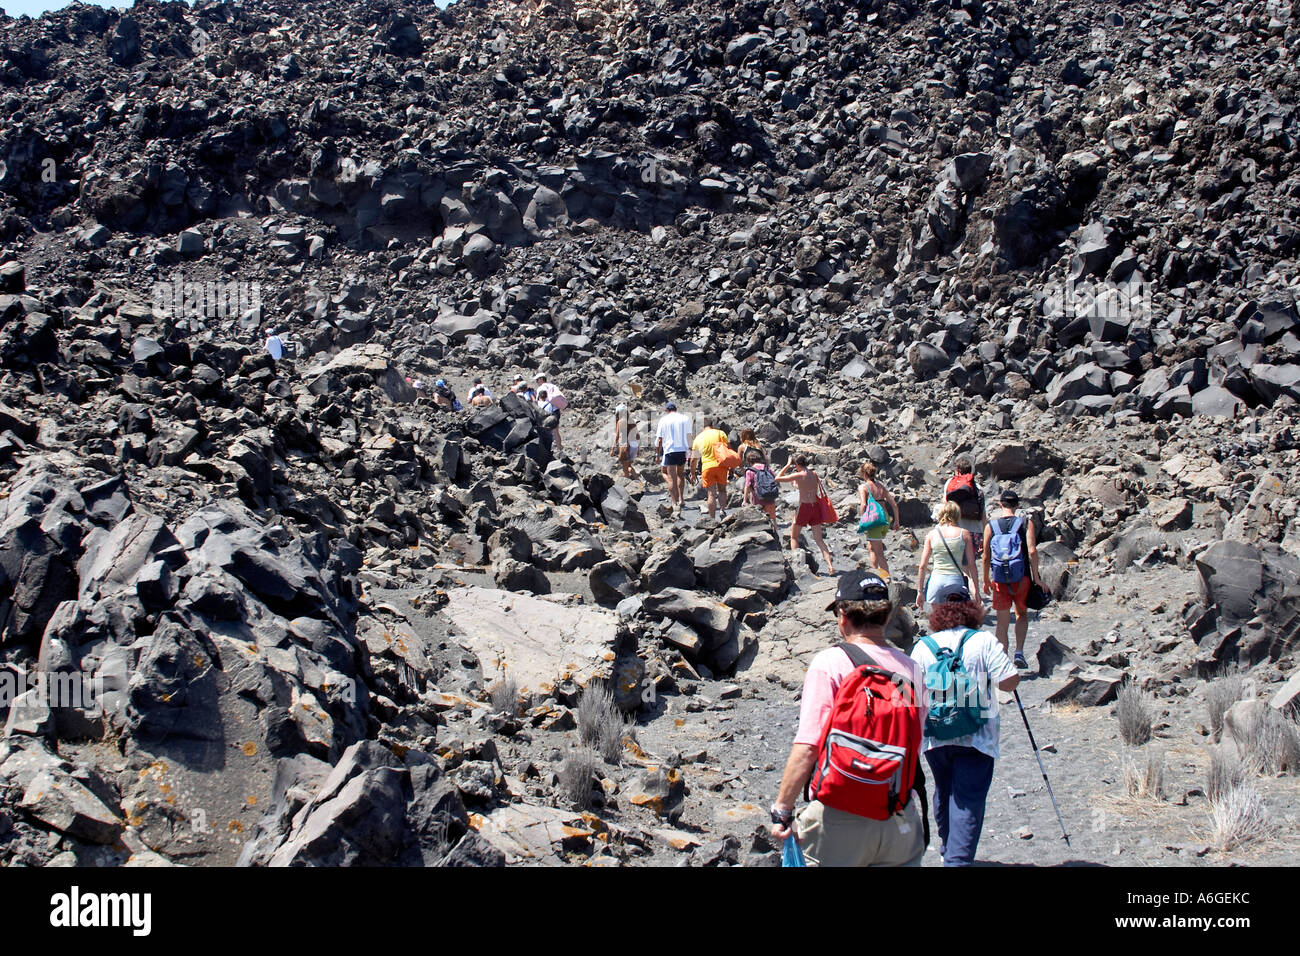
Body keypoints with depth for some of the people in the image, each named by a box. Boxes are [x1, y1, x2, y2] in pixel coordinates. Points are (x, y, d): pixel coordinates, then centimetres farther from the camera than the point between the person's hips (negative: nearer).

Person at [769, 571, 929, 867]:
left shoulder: (829, 664, -10)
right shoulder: (911, 669, 2)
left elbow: (807, 748, -15)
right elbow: (914, 748, 9)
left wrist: (782, 809, -8)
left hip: (839, 824, -4)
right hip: (900, 824, 4)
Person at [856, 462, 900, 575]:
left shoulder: (863, 487, -6)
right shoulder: (881, 486, 11)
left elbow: (863, 505, -20)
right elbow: (894, 505, 10)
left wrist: (861, 523, -13)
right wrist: (896, 522, 17)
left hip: (873, 522, -7)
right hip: (885, 520, 7)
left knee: (879, 553, 1)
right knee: (871, 547, 24)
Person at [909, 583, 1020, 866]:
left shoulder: (923, 646, 0)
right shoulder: (984, 641, -7)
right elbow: (1009, 682, -10)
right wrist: (1001, 655, 9)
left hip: (935, 737, 3)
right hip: (975, 737, -3)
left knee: (944, 792, 21)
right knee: (969, 799, -4)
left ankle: (948, 850, 38)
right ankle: (958, 858, -15)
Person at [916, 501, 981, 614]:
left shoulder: (932, 534, 4)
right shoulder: (964, 534, 1)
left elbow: (922, 566, 4)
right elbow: (971, 564, 0)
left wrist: (920, 591, 10)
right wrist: (976, 589, 9)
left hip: (935, 580, 1)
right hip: (955, 580, -1)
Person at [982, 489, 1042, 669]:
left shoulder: (991, 525, 1)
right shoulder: (1026, 522, -2)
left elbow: (986, 556, 3)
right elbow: (1032, 551, -11)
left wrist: (986, 580, 13)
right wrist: (1036, 576, -5)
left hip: (999, 579, 0)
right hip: (1021, 577, 0)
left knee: (1002, 622, 7)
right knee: (1022, 614, 21)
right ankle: (1019, 652, 7)